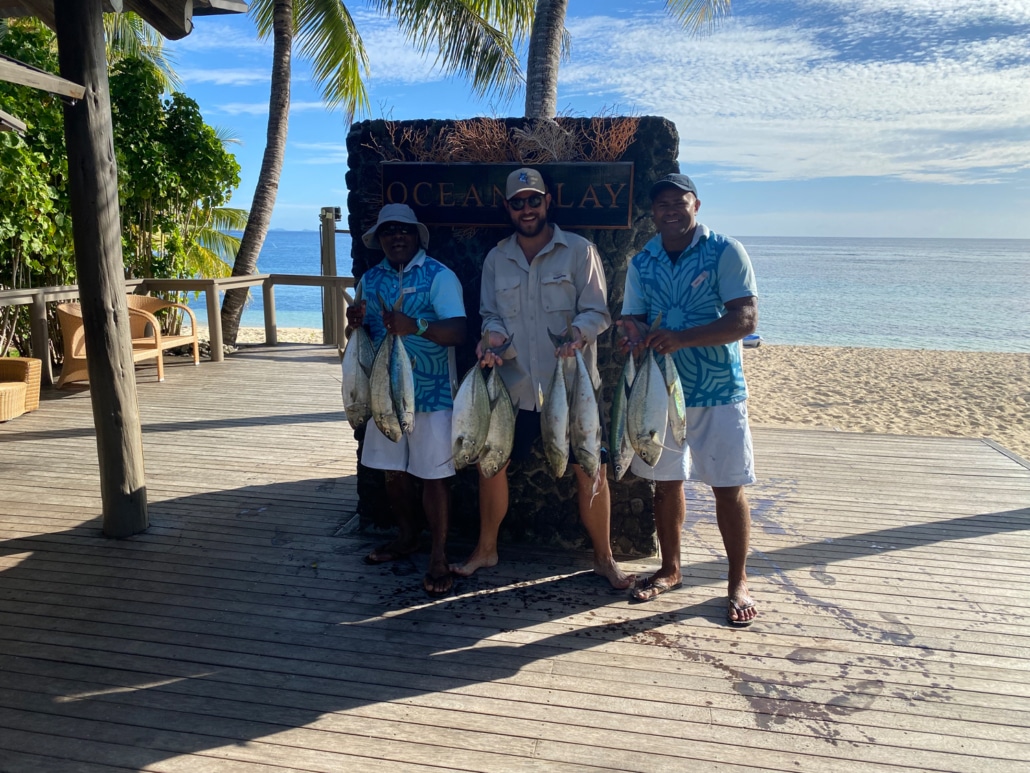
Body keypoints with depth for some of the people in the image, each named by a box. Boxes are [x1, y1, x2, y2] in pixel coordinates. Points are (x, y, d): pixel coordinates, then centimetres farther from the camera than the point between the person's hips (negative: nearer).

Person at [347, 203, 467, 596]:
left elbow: (457, 331, -19)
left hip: (431, 393, -6)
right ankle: (407, 537, 36)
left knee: (433, 474, 0)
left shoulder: (439, 276, -8)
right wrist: (354, 324, -7)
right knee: (393, 470, 15)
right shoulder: (370, 279, 10)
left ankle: (439, 556, 12)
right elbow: (363, 333, 17)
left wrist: (415, 326, -35)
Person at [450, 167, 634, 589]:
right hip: (513, 384, 3)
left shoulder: (579, 251, -3)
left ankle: (604, 557, 22)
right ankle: (486, 548, 30)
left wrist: (579, 334, -28)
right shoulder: (496, 259, 8)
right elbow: (490, 314, 9)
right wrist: (493, 336, -14)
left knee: (590, 471, 2)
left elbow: (597, 311, -6)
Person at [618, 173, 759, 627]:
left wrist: (680, 338, -27)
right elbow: (634, 320, 6)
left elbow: (745, 319, -16)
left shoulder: (725, 252, -7)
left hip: (718, 390, -4)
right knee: (665, 482, 13)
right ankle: (670, 570, 31)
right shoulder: (641, 262, 6)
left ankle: (738, 583, 18)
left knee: (728, 486, 2)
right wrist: (634, 334, -19)